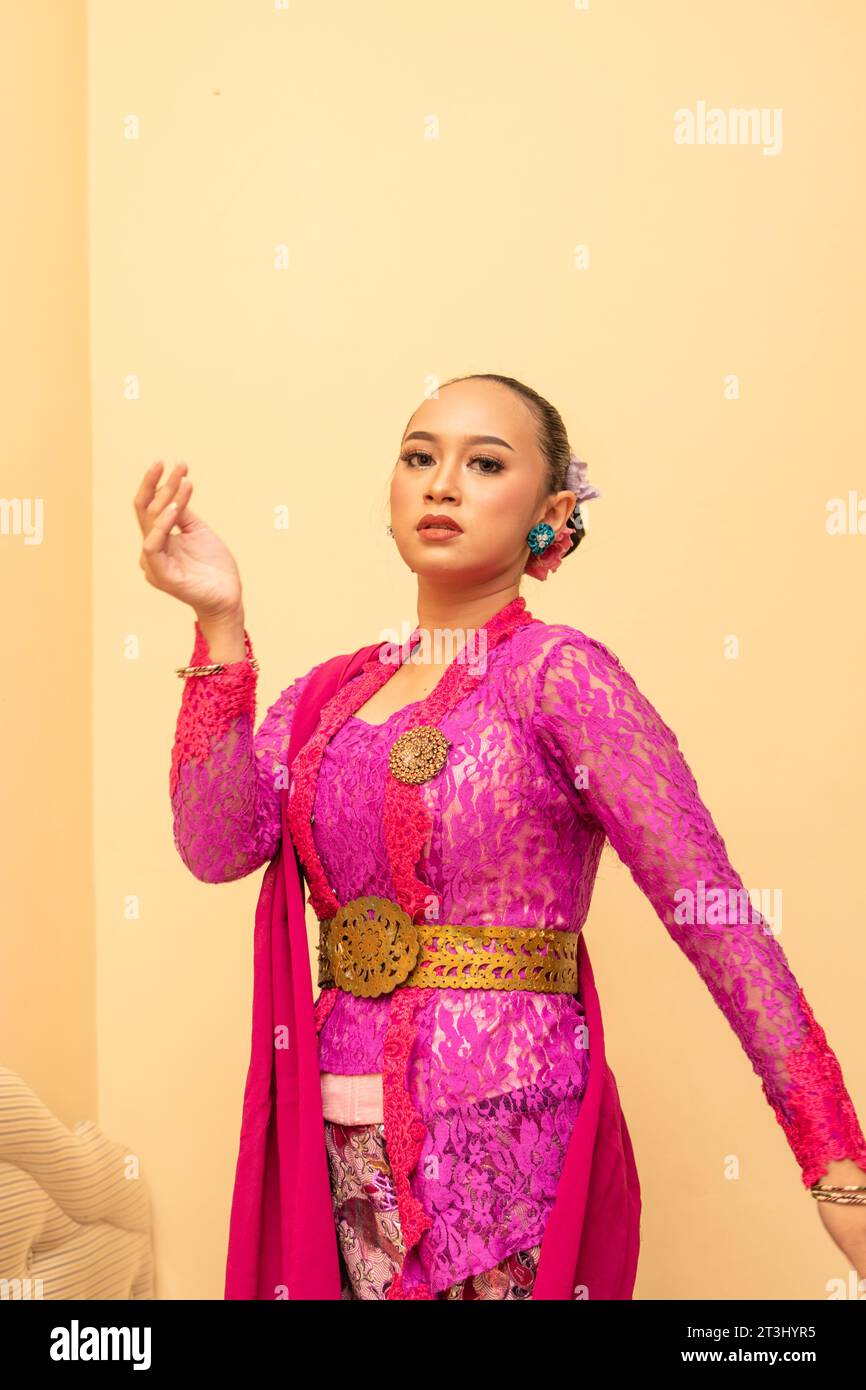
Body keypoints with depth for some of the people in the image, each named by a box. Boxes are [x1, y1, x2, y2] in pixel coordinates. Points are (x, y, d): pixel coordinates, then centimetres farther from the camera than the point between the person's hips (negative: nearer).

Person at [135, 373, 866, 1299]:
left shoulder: (558, 674, -9)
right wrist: (221, 623, -11)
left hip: (504, 1130, -5)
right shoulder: (330, 695, 9)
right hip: (341, 1136, 5)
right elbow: (216, 847, -5)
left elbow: (713, 912, -16)